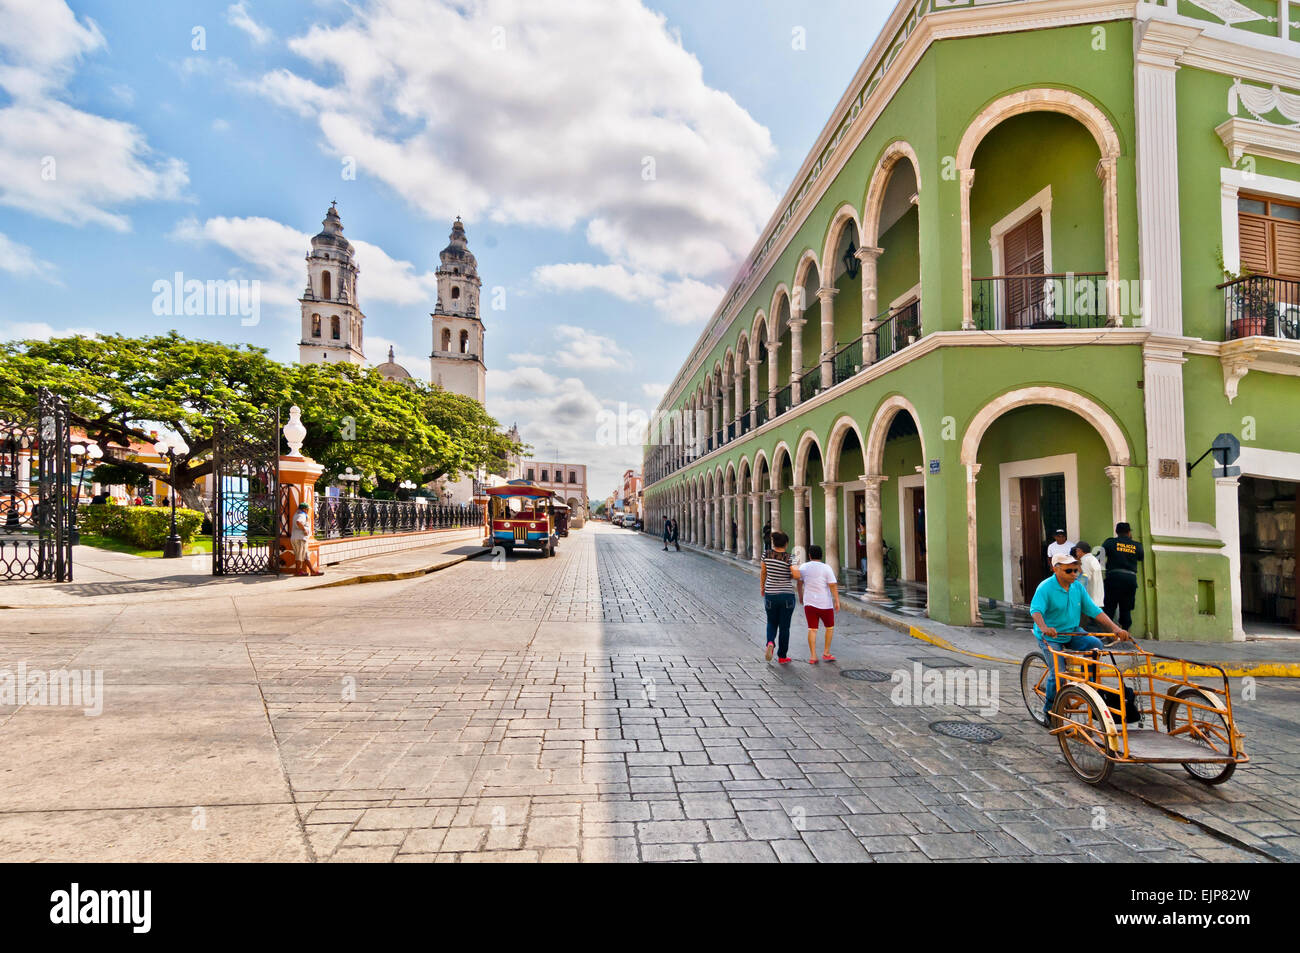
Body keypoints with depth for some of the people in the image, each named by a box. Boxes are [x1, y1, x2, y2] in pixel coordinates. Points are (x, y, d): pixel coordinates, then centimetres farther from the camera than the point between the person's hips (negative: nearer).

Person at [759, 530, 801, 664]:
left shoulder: (767, 554, -6)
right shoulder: (789, 557, -13)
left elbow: (763, 572, 5)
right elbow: (797, 575, -19)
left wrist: (762, 586, 19)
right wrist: (790, 576, 3)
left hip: (771, 594, 2)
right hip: (787, 595, -2)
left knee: (772, 623, 20)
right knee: (784, 626, 9)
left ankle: (770, 643, -8)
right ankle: (782, 657, 15)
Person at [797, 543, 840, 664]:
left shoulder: (803, 567, 2)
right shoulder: (826, 568, -9)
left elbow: (799, 583, 13)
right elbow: (833, 586, -14)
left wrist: (801, 595, 28)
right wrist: (837, 601, -9)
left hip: (809, 603, 3)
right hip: (825, 604, -3)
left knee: (812, 629, 7)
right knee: (830, 627, 16)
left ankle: (813, 656, 2)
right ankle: (826, 654, 16)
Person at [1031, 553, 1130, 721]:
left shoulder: (1078, 587, 1)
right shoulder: (1045, 587, -17)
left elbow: (1095, 611, 1)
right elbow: (1036, 610, -32)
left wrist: (1115, 629, -11)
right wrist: (1044, 628, -51)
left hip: (1073, 633, 5)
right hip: (1050, 637, -5)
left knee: (1095, 644, -24)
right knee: (1058, 672, -16)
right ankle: (1049, 709, 8)